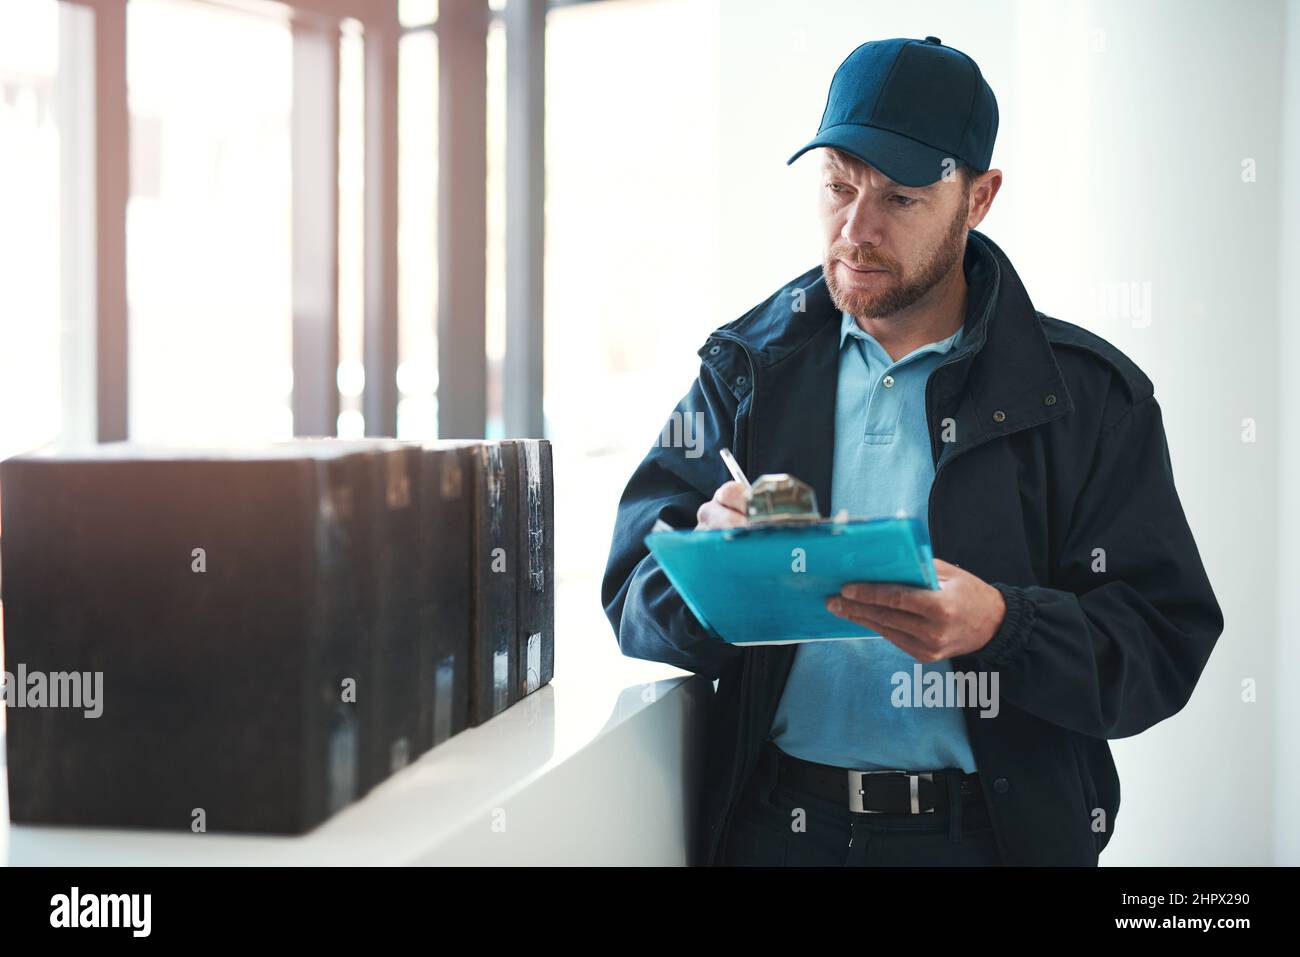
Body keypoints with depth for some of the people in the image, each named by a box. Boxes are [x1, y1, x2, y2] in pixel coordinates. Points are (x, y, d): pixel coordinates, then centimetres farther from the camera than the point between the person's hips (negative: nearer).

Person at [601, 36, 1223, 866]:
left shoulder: (1088, 394, 1)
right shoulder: (746, 368, 7)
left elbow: (1164, 648, -5)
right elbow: (636, 597, 2)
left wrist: (1000, 627, -23)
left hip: (991, 830, -2)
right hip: (774, 824, 3)